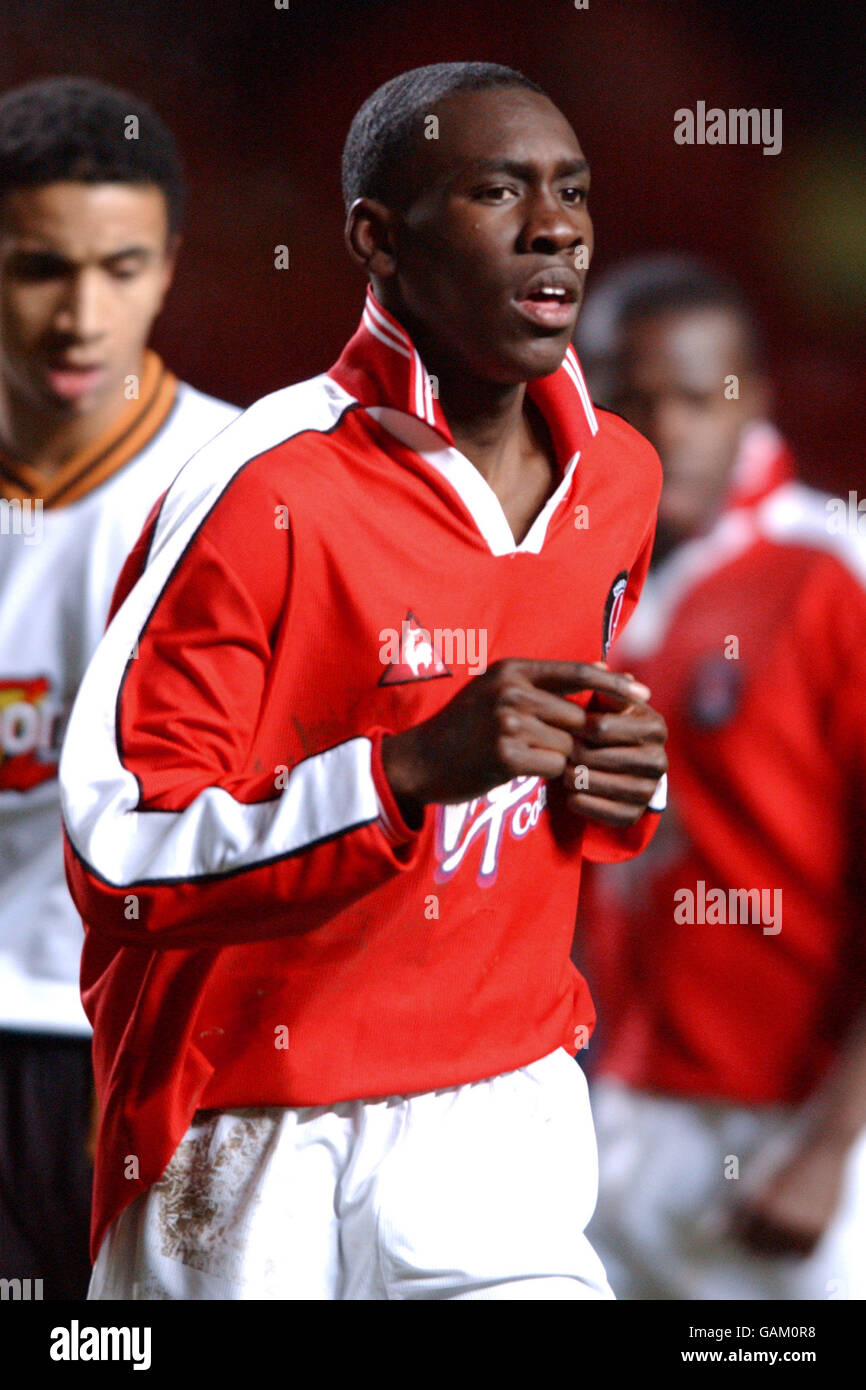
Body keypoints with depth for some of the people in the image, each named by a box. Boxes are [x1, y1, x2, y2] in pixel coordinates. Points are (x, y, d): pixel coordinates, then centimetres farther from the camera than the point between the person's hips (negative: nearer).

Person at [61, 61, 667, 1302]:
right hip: (260, 1139, -5)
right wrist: (414, 769, -29)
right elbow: (116, 854, -19)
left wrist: (618, 782, -1)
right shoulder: (266, 491, -16)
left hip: (501, 1105, 5)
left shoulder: (618, 478, 6)